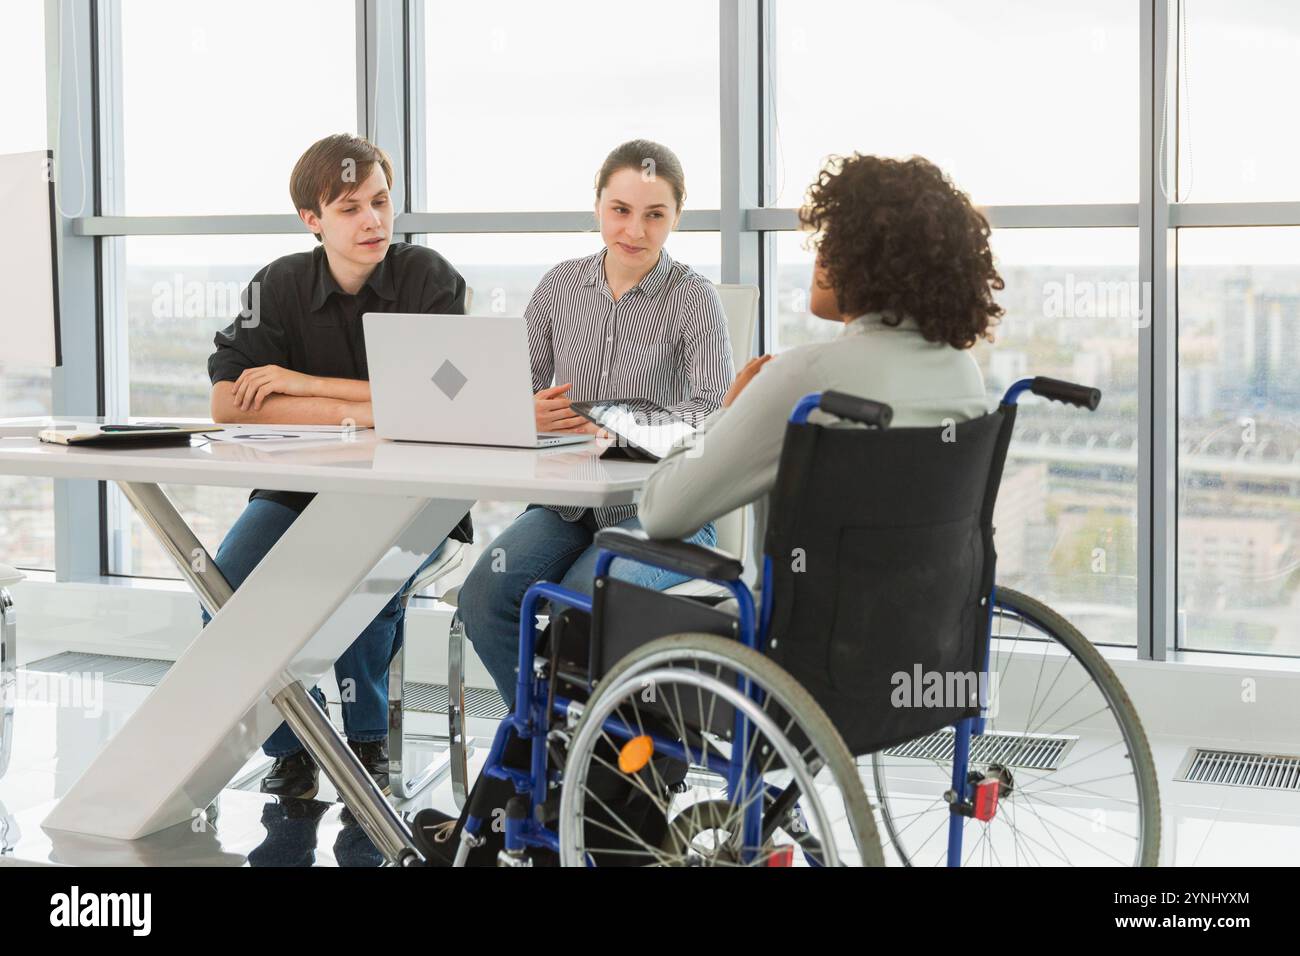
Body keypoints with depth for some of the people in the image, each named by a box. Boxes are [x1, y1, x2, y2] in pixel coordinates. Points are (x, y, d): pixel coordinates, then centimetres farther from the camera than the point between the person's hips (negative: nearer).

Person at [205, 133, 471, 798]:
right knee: (226, 588, -22)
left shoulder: (427, 277, -6)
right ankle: (293, 742, 4)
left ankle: (367, 739, -3)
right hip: (301, 487, 3)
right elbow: (229, 405, -11)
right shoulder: (282, 284, 0)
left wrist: (303, 383, -15)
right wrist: (360, 411, -21)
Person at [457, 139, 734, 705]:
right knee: (484, 594, -21)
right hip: (566, 503, 4)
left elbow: (714, 413, -19)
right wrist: (528, 413, -18)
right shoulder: (561, 285, 7)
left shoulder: (693, 298, -6)